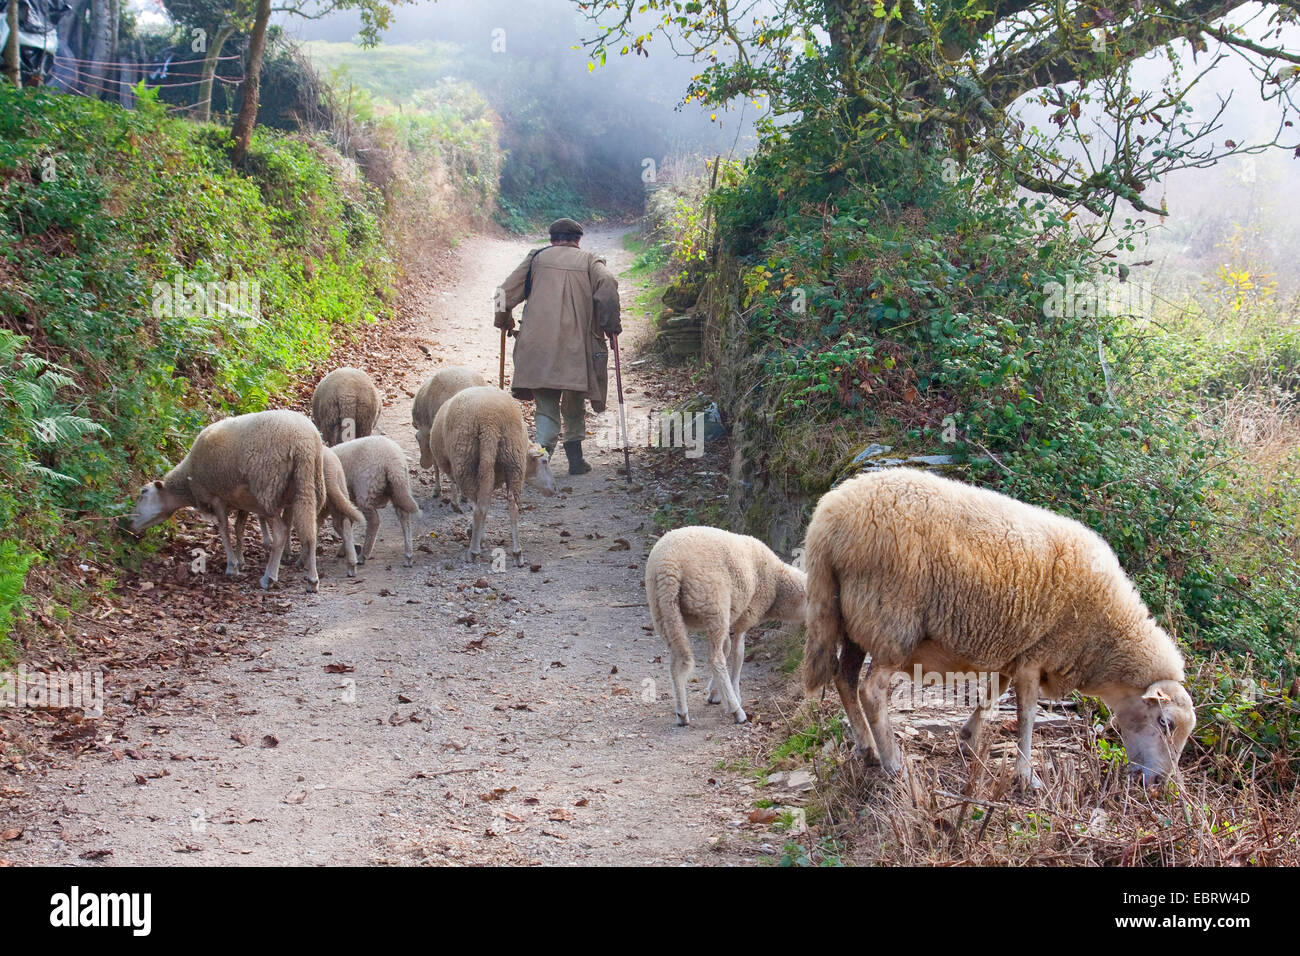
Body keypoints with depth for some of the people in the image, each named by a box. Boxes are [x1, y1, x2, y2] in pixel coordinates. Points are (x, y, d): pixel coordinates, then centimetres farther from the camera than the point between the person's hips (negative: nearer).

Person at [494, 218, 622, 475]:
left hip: (538, 345, 0)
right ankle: (575, 459, 19)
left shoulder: (537, 258, 13)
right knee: (574, 405, 16)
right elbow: (608, 286, -10)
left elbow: (506, 292, 8)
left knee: (546, 405, 4)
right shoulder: (590, 261, 10)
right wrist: (610, 325, -2)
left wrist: (504, 322, 24)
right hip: (577, 344, 0)